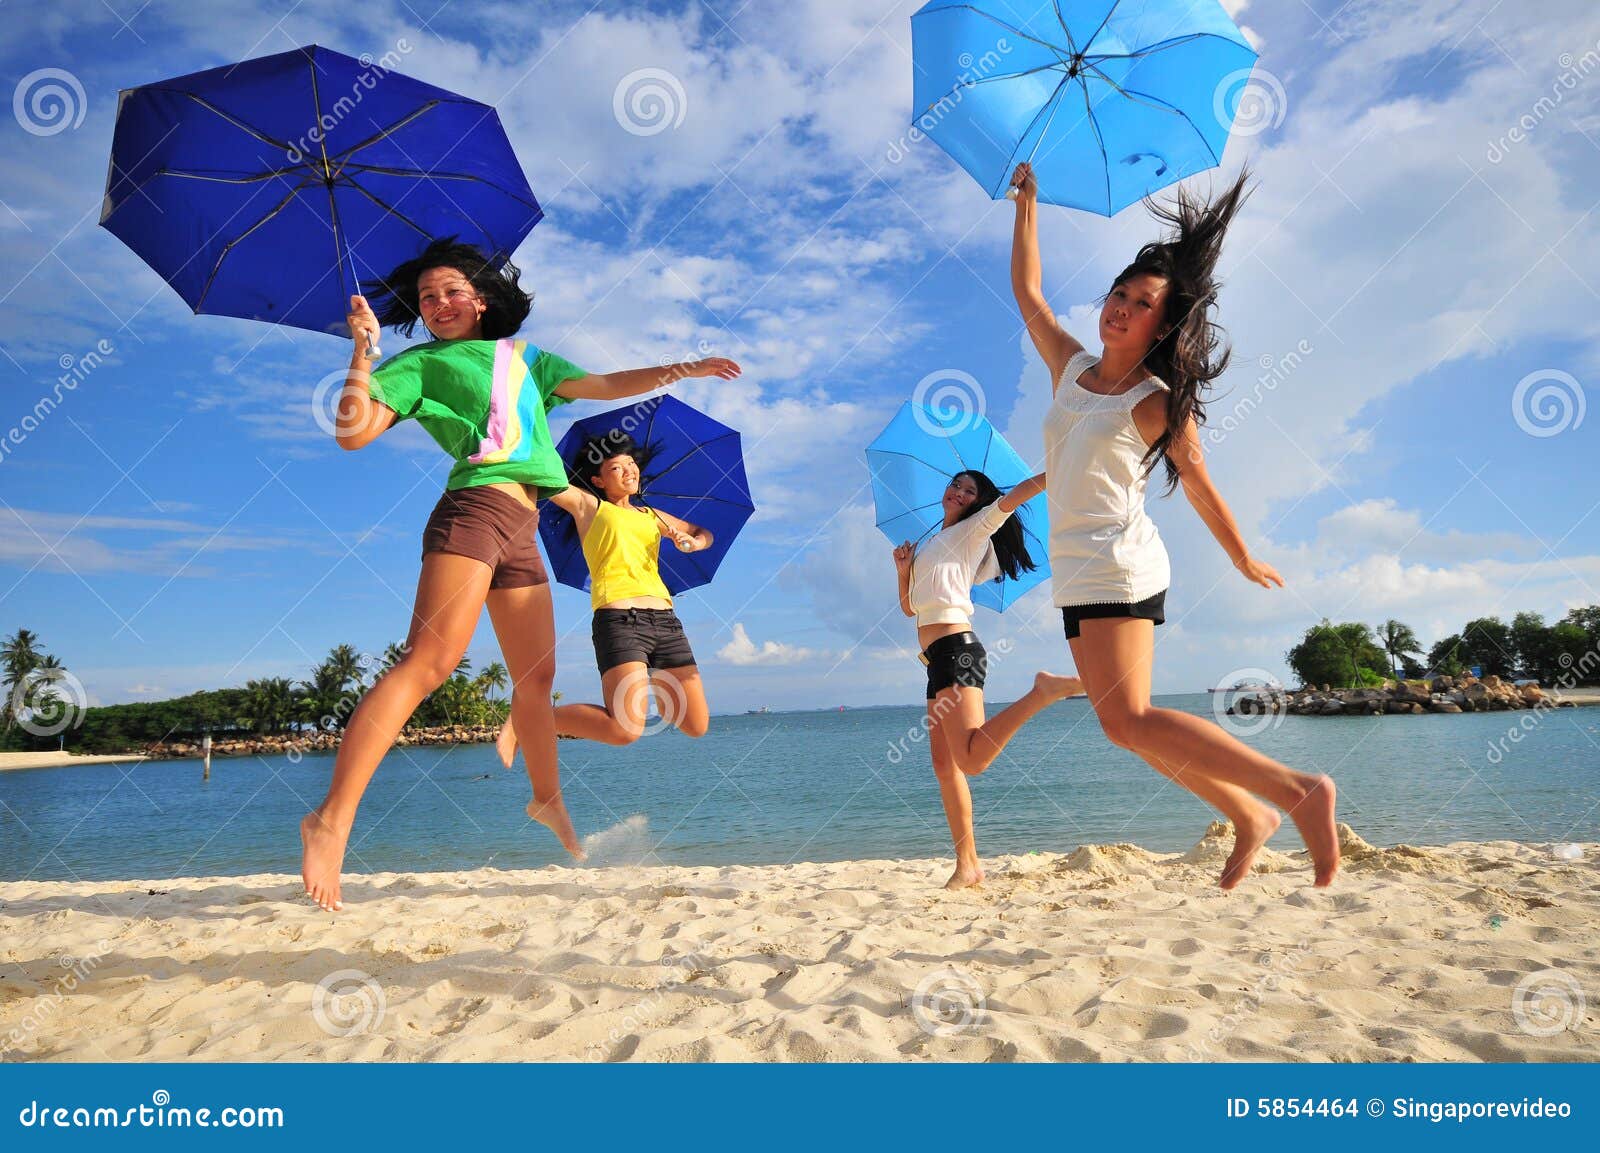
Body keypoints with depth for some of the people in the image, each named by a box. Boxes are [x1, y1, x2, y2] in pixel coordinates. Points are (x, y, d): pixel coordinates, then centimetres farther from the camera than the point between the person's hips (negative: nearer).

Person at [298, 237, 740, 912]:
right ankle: (332, 820, -25)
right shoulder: (421, 363, 10)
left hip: (522, 528, 6)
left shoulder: (526, 357, 25)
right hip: (475, 507, -6)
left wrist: (684, 370, 21)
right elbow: (353, 432, 0)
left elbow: (605, 386, 24)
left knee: (537, 676, 13)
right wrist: (363, 349, -6)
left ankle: (547, 800, 32)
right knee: (429, 661, -23)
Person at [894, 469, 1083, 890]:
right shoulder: (930, 546, 27)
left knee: (972, 759, -27)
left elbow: (1015, 495, -7)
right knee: (945, 765, 6)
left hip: (956, 649, -8)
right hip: (939, 660, 8)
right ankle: (967, 865, 11)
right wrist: (904, 571, 9)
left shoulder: (972, 530, 7)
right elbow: (908, 607, 27)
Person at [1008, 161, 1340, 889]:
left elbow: (1198, 483, 4)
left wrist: (1244, 560, 13)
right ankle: (1251, 819, 22)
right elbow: (1028, 293, 20)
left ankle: (1298, 791, -12)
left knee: (1127, 722, -18)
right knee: (1131, 724, 9)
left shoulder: (1158, 402, -3)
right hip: (1079, 573, 7)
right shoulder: (1072, 367, 13)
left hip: (1118, 567, -7)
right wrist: (1027, 205, 23)